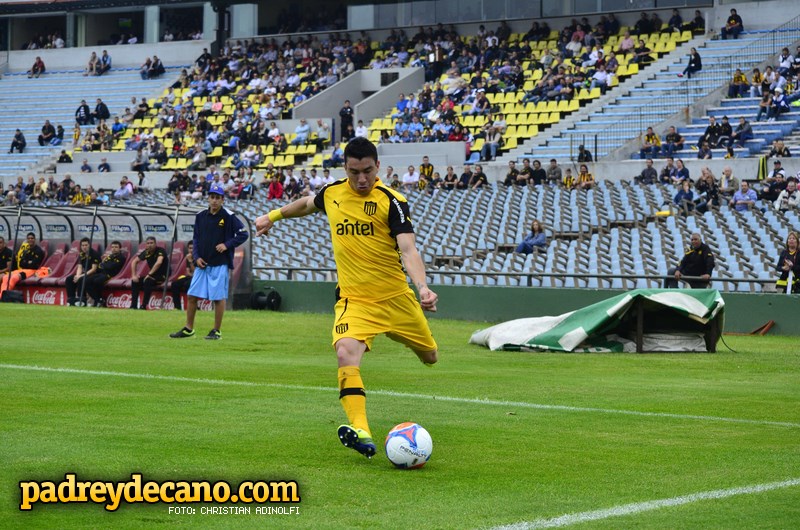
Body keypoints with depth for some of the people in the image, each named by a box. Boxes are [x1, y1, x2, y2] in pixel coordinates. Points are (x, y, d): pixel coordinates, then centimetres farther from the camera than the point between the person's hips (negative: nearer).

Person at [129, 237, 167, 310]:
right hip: (152, 276, 7)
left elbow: (159, 262, -36)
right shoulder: (146, 252, 1)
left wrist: (149, 274, -32)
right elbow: (134, 261, 9)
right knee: (135, 281, -5)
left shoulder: (160, 251, -18)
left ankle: (144, 306, -28)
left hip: (162, 276, -7)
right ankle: (133, 306, -4)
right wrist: (134, 275, -2)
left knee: (148, 281, -32)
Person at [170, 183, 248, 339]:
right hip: (202, 264, 5)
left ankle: (217, 331, 7)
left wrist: (227, 244, -14)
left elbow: (243, 234, -4)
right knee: (192, 295, 4)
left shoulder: (228, 216, -5)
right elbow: (196, 239, 14)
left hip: (220, 264, -5)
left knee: (219, 297, -2)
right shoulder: (200, 216, 8)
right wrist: (196, 257, 1)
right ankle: (188, 329, 14)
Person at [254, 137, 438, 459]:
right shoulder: (332, 193, 1)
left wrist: (422, 287, -38)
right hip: (354, 299, 1)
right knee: (346, 353, -28)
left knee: (429, 357, 16)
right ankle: (361, 434, -35)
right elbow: (308, 204, 27)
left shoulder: (392, 202, -11)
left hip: (396, 296, -1)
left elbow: (408, 250, -22)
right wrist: (273, 216, 36)